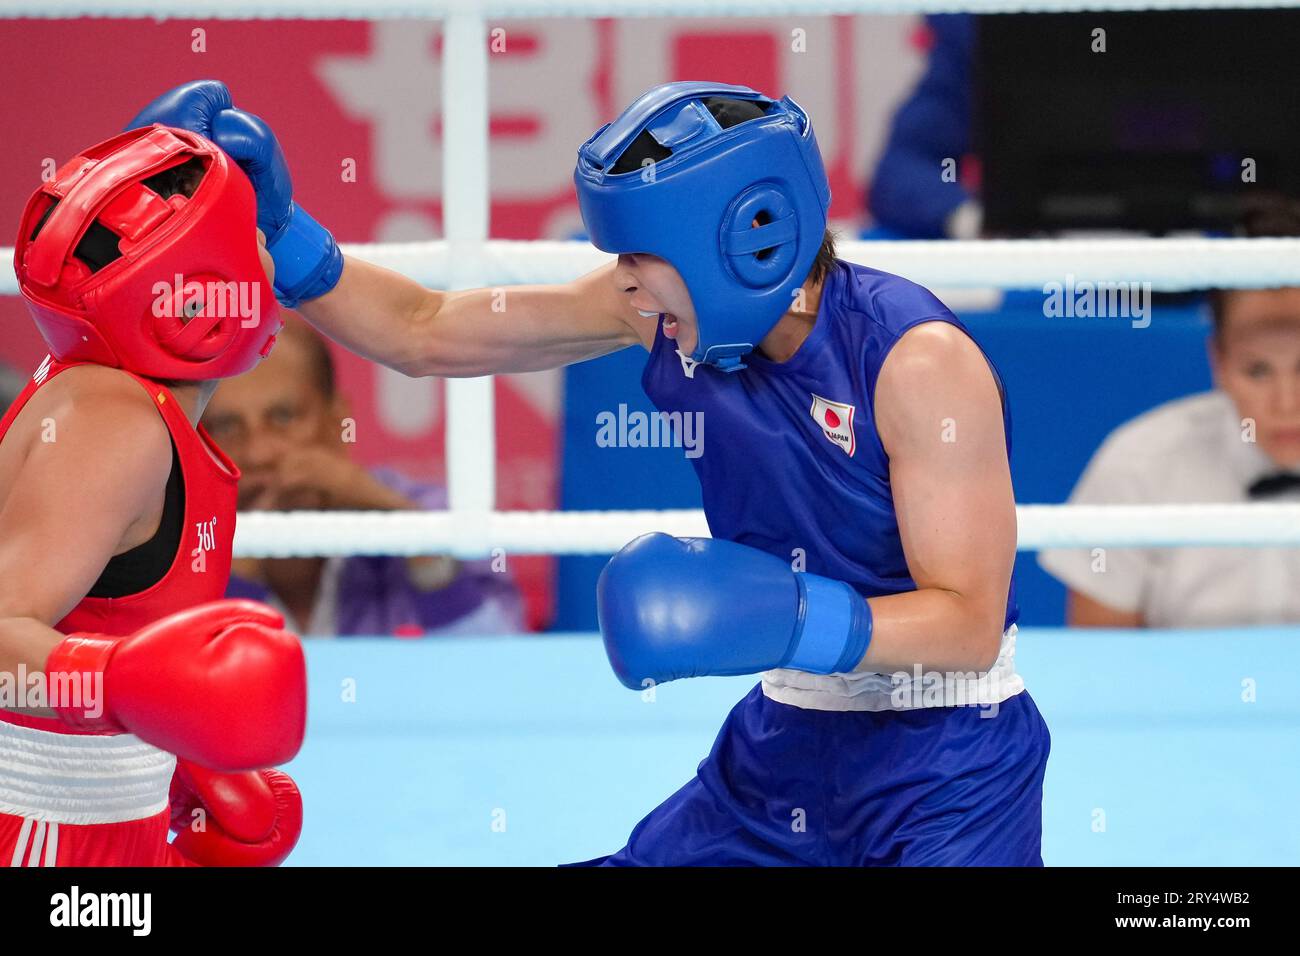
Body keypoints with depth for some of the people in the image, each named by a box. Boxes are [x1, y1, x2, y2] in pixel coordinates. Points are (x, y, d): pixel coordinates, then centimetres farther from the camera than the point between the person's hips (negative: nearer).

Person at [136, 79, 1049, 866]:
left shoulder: (920, 361, -24)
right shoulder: (669, 311, -5)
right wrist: (280, 232, -13)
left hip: (948, 762, -6)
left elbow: (971, 623, -23)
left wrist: (788, 620, -38)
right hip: (787, 740, 6)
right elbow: (424, 332, 1)